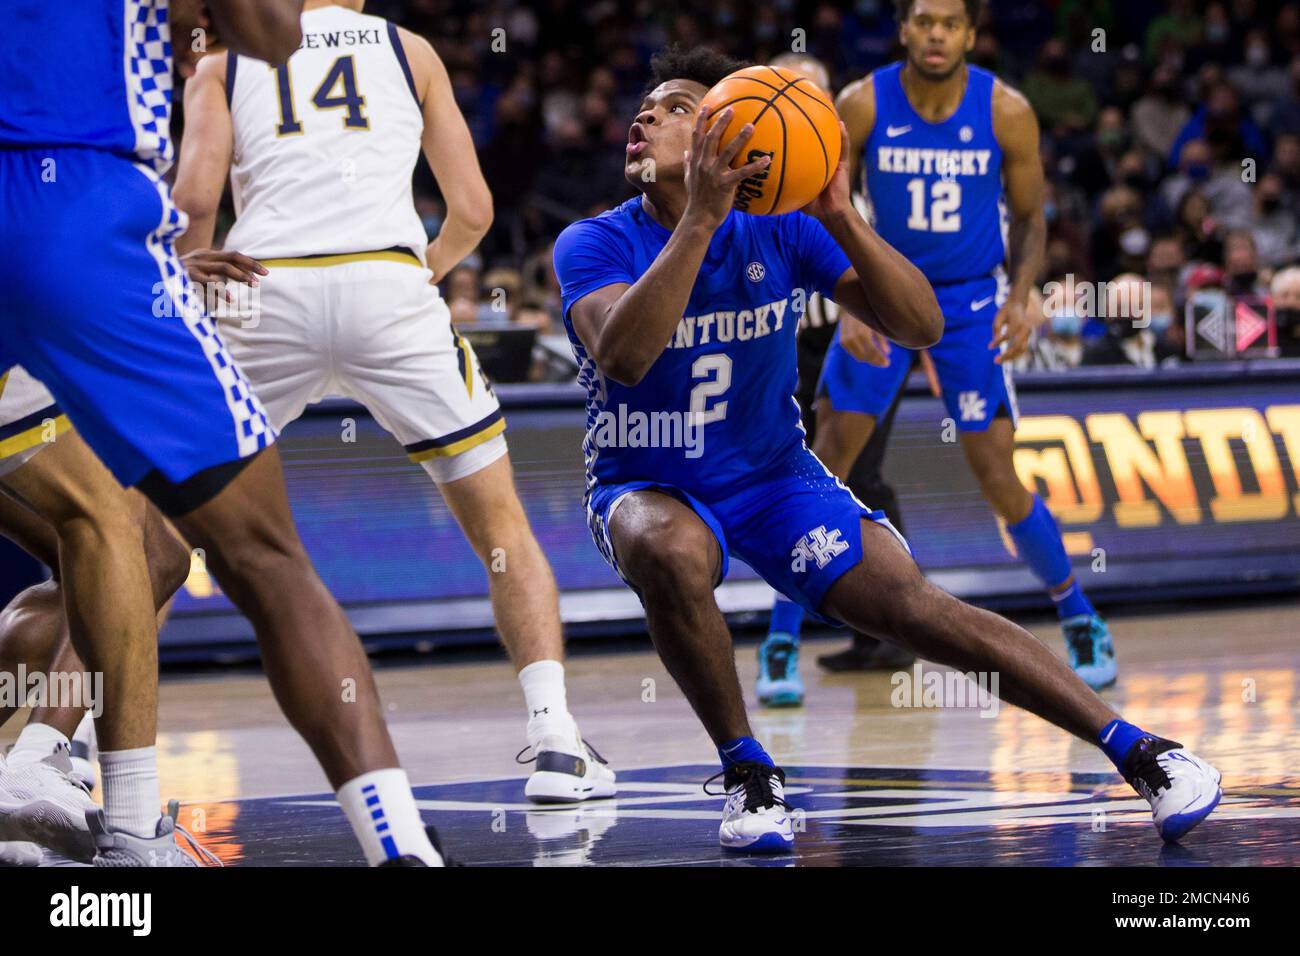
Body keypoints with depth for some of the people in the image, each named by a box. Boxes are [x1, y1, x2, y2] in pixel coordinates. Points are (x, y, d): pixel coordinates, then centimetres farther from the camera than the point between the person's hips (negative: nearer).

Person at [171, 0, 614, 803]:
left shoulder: (223, 66, 19)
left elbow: (195, 198, 2)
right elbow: (473, 210, 17)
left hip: (268, 288, 0)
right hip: (386, 285, 0)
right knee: (501, 527, 13)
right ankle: (555, 738, -2)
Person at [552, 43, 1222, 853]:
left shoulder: (781, 230, -9)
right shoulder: (595, 244, -15)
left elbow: (922, 328, -16)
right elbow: (621, 357, -37)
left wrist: (842, 218, -30)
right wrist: (700, 219, -43)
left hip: (773, 477, 2)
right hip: (648, 489, -2)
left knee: (914, 609, -16)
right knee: (670, 555, -37)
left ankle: (1138, 749, -11)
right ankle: (746, 771, -17)